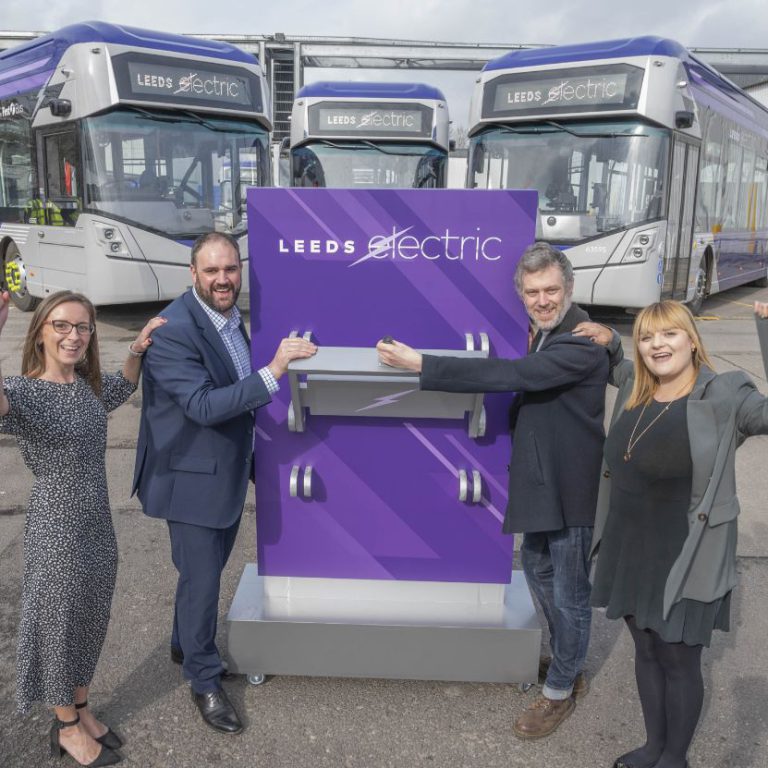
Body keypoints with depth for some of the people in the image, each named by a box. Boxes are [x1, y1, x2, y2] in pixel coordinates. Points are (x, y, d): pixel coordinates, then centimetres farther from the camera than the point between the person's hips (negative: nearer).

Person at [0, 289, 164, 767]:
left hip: (99, 527, 7)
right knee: (60, 625, 13)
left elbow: (126, 387, 23)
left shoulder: (89, 386, 1)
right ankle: (67, 728, 35)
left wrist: (137, 349, 5)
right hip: (57, 530, -7)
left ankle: (82, 710, 43)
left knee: (91, 624, 21)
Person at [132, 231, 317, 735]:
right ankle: (205, 680, 27)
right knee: (201, 579, 6)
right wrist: (273, 371, -35)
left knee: (208, 571, 23)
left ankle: (187, 645, 46)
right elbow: (203, 406, -30)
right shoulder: (174, 330, -24)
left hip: (229, 472, 8)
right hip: (193, 478, -8)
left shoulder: (230, 318, 4)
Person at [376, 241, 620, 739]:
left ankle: (561, 690, 28)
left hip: (570, 485, -10)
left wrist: (421, 364, -36)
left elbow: (510, 376, -35)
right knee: (539, 571, 23)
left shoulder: (582, 342, -26)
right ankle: (568, 664, 45)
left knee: (569, 590, 8)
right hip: (541, 478, 10)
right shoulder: (544, 333, 5)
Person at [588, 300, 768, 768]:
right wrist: (605, 341, 5)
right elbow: (613, 368, 26)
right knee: (646, 650, 21)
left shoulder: (724, 397, -14)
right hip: (629, 551, 6)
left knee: (679, 660, 12)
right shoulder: (633, 386, 3)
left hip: (686, 560, -5)